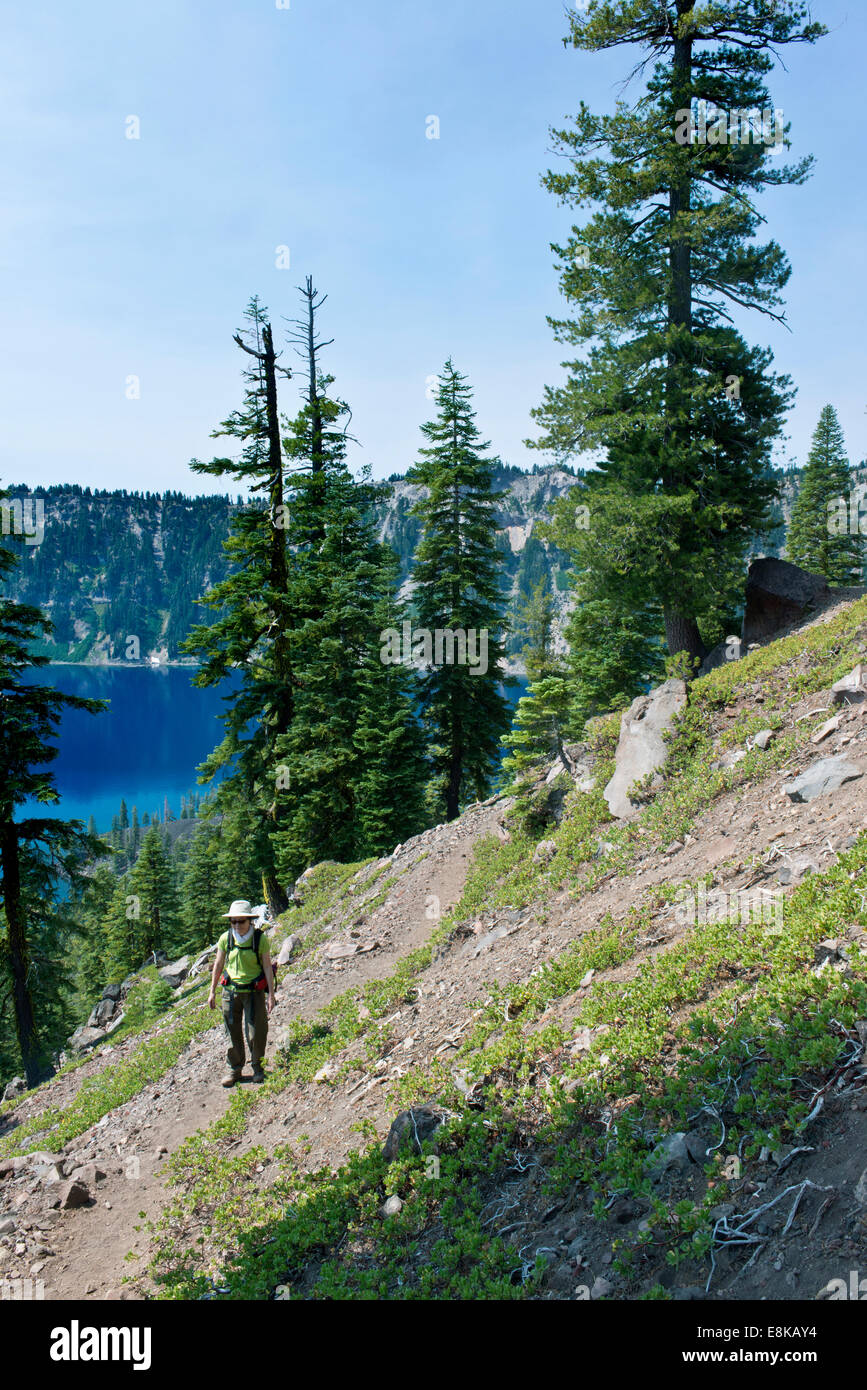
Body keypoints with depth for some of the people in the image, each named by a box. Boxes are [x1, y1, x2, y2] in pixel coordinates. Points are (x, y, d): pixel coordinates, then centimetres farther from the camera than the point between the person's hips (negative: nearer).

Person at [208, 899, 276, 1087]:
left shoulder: (260, 939, -9)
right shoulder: (226, 938, -3)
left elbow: (267, 967, -5)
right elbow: (218, 965, 8)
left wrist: (271, 995, -7)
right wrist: (212, 992, 10)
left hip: (254, 992, -2)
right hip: (231, 991, 2)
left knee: (256, 1033, 0)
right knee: (233, 1033, 8)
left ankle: (257, 1066, 23)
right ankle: (234, 1069, 24)